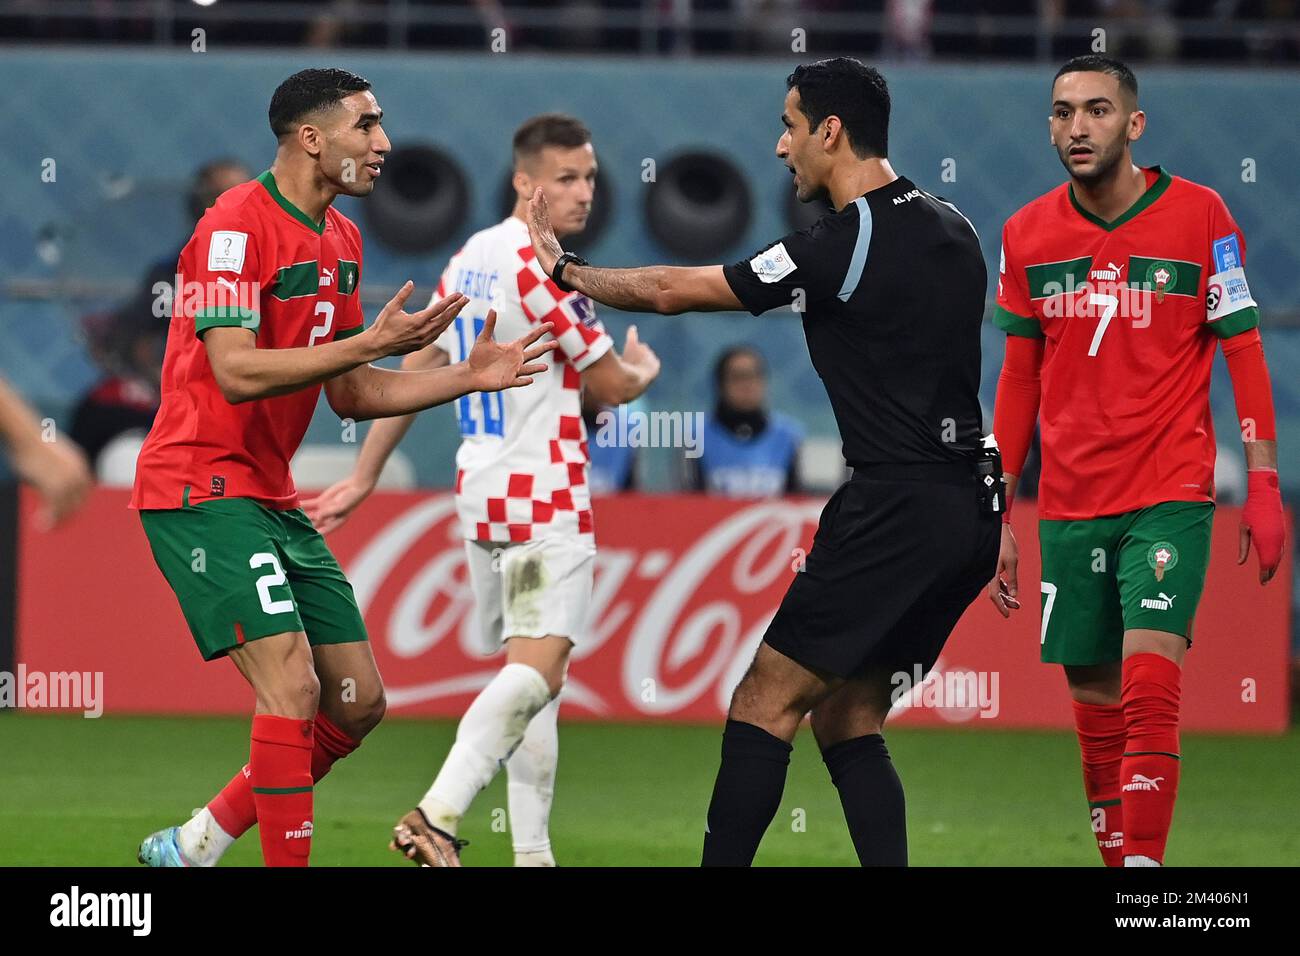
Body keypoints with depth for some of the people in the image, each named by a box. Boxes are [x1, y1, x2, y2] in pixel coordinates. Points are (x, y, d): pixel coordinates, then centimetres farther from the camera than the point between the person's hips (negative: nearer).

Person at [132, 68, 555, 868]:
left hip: (272, 499, 9)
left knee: (359, 703, 7)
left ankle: (191, 847, 17)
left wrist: (467, 377, 5)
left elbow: (350, 396, 17)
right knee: (292, 685, -20)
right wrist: (371, 342, -27)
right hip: (202, 488, -9)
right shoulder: (236, 225, -15)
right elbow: (236, 371, -25)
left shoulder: (341, 240, 13)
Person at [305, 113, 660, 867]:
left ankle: (533, 851, 6)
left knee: (531, 673, 11)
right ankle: (438, 816, -32)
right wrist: (644, 368, 16)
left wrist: (366, 477, 25)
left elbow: (414, 373, 19)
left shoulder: (469, 261, 14)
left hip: (481, 484, 10)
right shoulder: (541, 266, -14)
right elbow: (611, 385, -8)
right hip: (543, 493, -10)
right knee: (540, 666, -17)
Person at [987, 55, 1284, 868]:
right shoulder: (1027, 235, 6)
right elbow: (1019, 380, 13)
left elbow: (1245, 355, -1)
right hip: (1069, 509, 4)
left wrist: (1264, 488, -8)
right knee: (1097, 714, 5)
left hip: (1170, 500, -4)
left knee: (1148, 699, -17)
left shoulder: (1199, 215, -4)